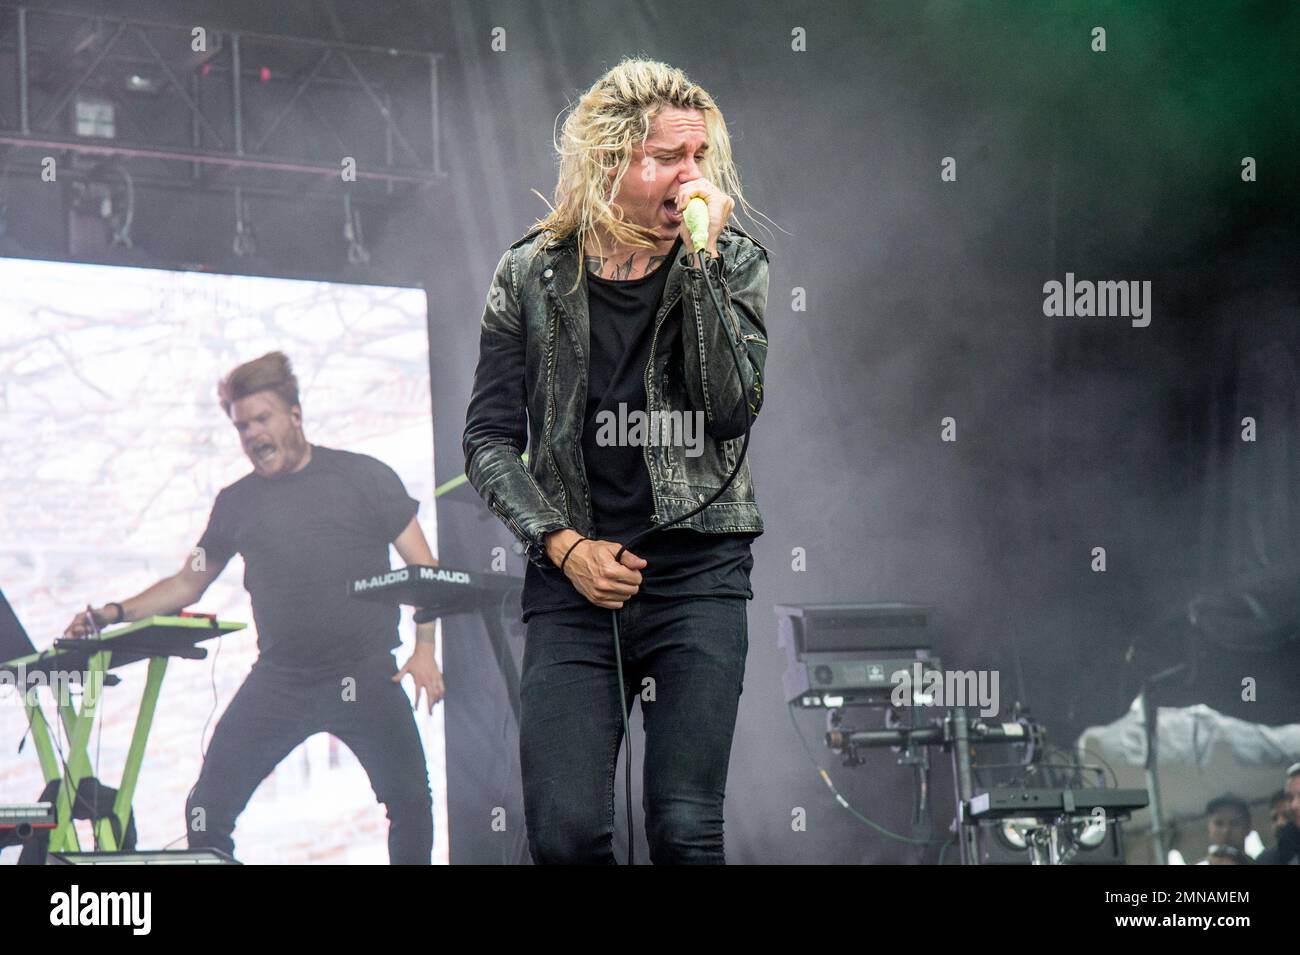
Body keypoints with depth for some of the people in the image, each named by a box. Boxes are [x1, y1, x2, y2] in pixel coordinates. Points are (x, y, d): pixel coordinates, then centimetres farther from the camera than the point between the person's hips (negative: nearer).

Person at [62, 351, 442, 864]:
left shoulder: (365, 478, 2)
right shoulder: (237, 503, 11)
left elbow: (424, 568, 2)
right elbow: (188, 583, 19)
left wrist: (424, 650, -9)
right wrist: (114, 613, 4)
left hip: (366, 675, -2)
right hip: (279, 681, 2)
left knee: (410, 802, -9)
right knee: (207, 810, -7)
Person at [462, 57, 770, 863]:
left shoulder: (733, 266, 5)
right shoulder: (533, 276, 4)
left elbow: (732, 408, -10)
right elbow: (489, 441, 6)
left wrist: (700, 261, -14)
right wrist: (563, 545, -6)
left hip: (697, 576, 0)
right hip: (571, 581, 0)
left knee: (686, 832, -8)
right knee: (564, 835, -10)